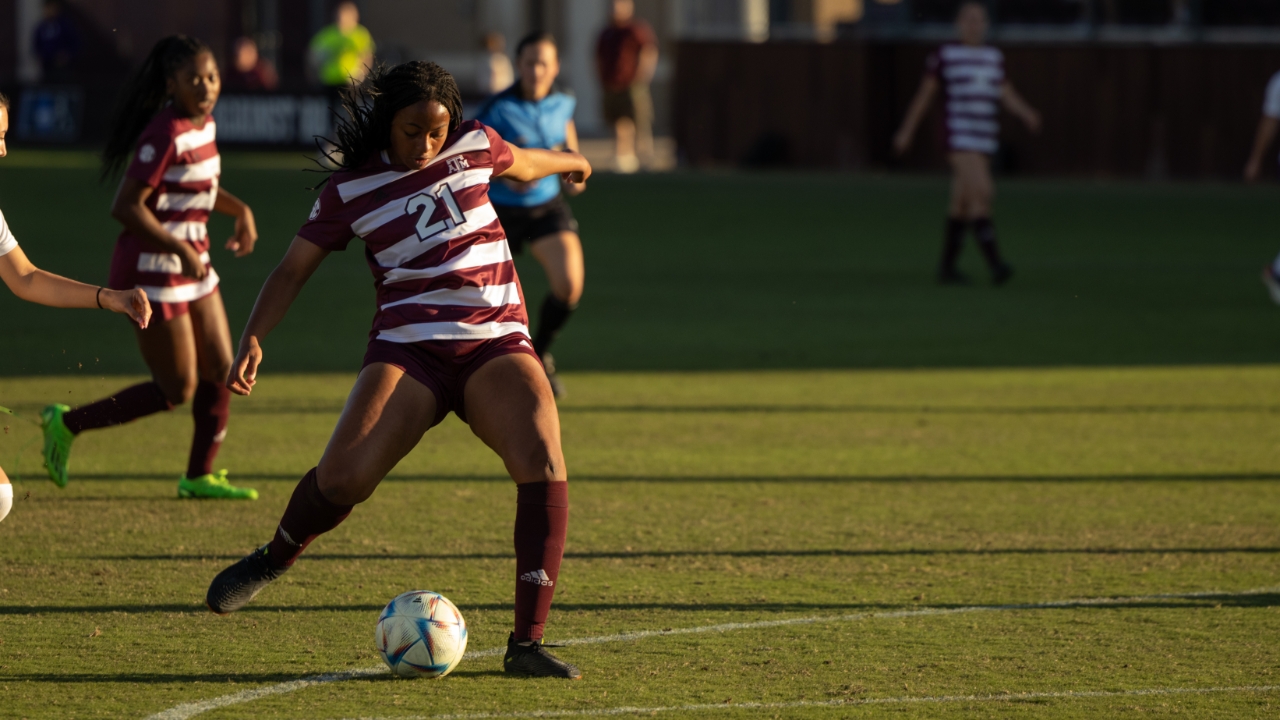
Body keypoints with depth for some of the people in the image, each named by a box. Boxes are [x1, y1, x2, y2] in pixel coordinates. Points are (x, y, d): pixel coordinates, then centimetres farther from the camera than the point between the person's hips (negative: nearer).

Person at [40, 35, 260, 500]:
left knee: (220, 371, 10)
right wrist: (182, 251, -25)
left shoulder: (203, 125, 7)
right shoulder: (165, 135, -22)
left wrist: (239, 210, 9)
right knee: (177, 390, -3)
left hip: (190, 264, 9)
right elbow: (125, 207, -26)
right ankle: (67, 423, 9)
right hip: (152, 268, -9)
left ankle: (199, 476, 22)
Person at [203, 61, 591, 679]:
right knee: (342, 477, -21)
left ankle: (526, 643, -19)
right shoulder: (351, 189, 2)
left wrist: (568, 162, 53)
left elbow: (521, 165, 32)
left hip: (497, 343, 2)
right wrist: (253, 339, -15)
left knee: (543, 467, -25)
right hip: (409, 346, -2)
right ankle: (272, 560, 15)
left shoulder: (474, 147, 8)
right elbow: (294, 269, 1)